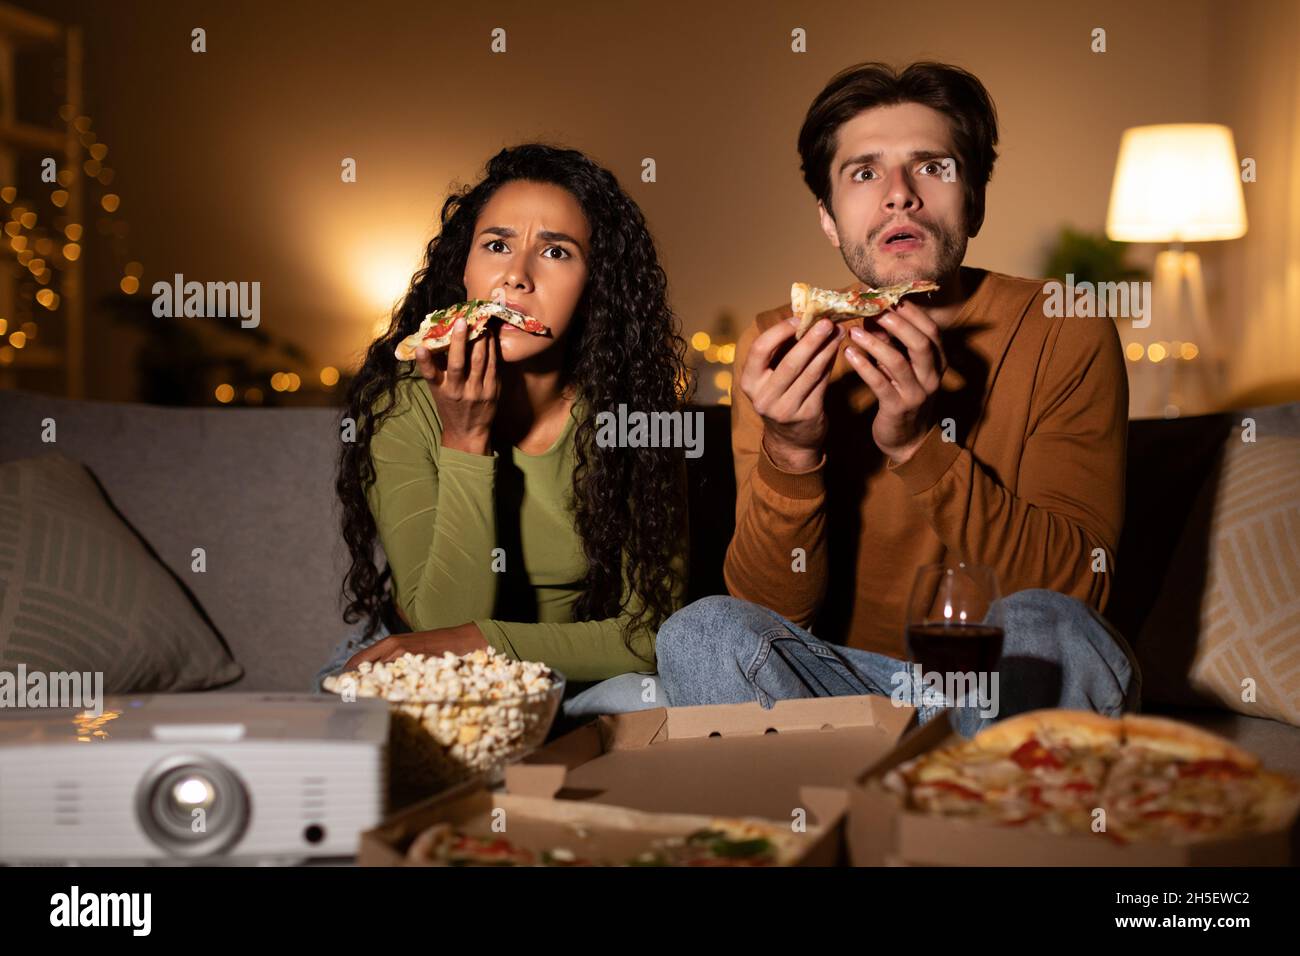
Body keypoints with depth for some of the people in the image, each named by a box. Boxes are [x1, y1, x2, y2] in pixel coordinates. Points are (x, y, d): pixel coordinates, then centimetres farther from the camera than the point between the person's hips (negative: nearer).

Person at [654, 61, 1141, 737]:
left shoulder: (1064, 333, -7)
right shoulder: (777, 348, -2)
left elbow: (1078, 585, -15)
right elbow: (774, 608, -7)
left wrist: (918, 444, -27)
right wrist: (791, 453, -26)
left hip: (1011, 681, -2)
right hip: (842, 680, 2)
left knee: (1043, 627, -33)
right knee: (702, 632, -25)